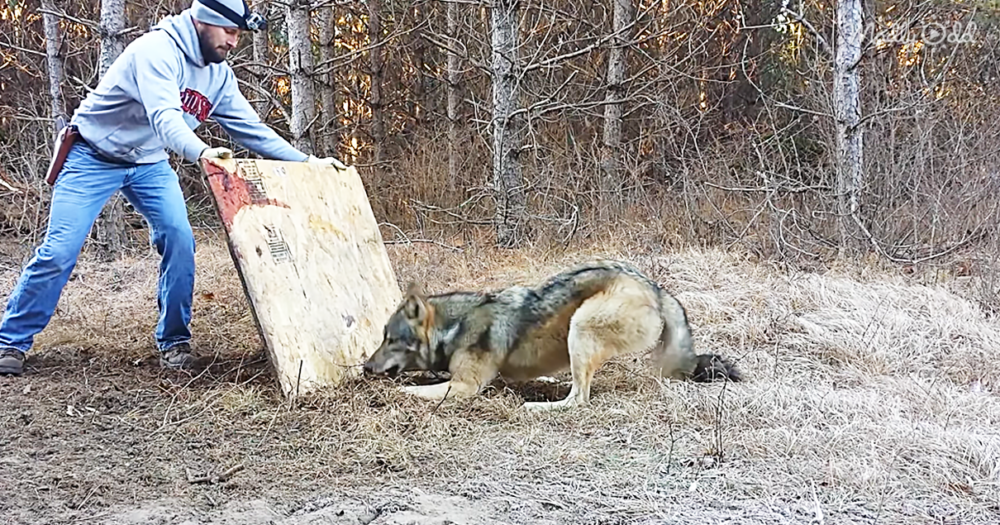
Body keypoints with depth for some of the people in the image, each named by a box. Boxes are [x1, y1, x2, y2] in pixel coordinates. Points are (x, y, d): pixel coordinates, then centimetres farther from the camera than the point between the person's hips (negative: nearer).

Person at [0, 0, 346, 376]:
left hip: (149, 163, 6)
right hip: (93, 157, -6)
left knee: (179, 241, -12)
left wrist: (306, 161, -6)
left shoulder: (219, 75, -2)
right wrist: (201, 152, -60)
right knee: (59, 252, -9)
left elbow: (251, 129, 1)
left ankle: (174, 340, 2)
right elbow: (164, 116, -41)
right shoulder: (158, 50, -26)